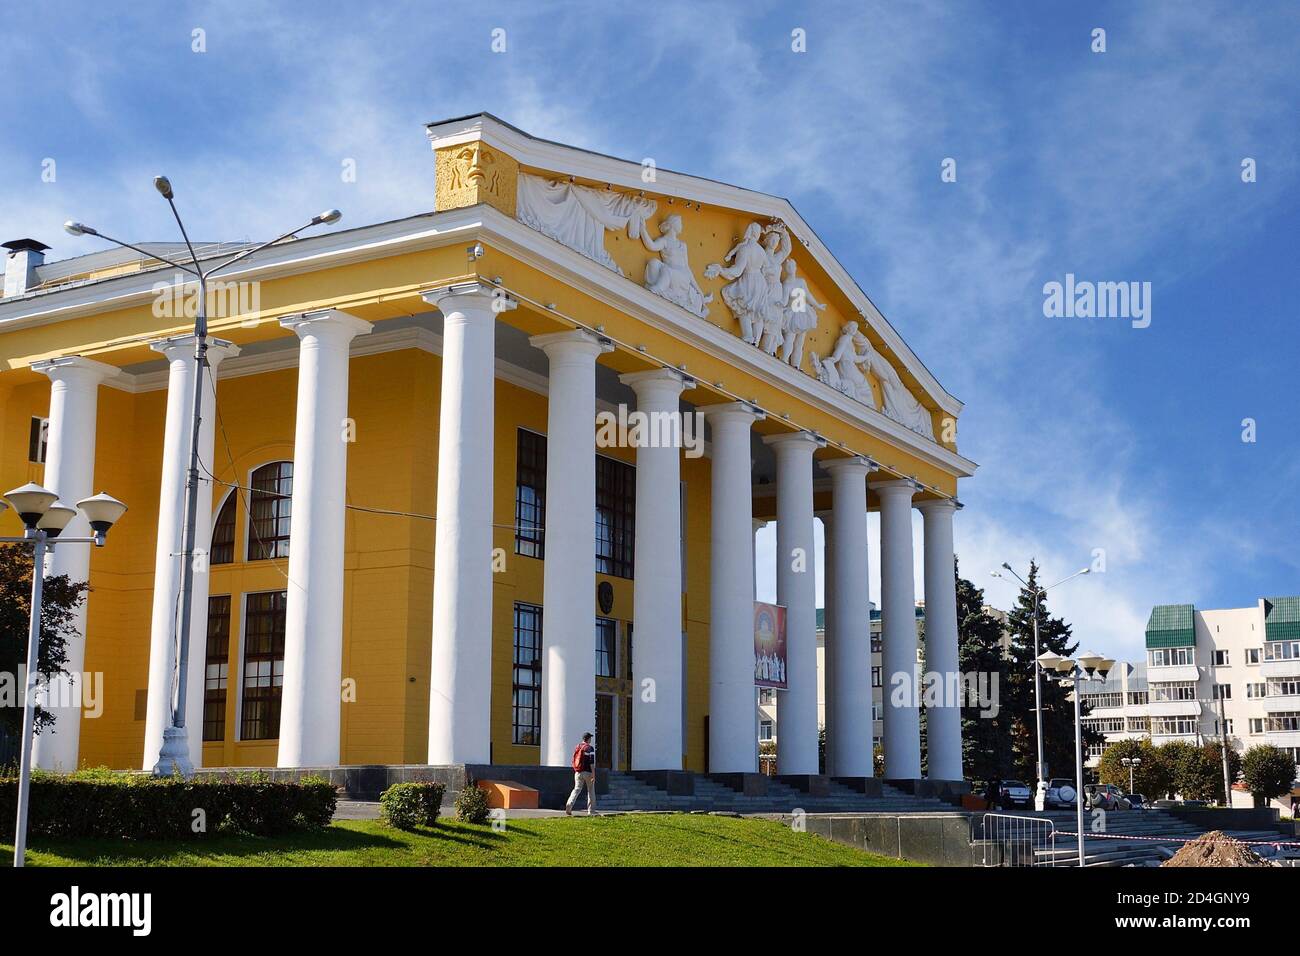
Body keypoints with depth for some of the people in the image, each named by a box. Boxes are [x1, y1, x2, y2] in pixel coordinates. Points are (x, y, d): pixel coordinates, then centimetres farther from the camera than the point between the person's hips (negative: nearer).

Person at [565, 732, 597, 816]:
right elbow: (592, 762, -14)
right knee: (591, 790, 7)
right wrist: (593, 775, -15)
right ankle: (591, 811, 9)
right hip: (587, 772, -5)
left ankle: (569, 805, -22)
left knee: (576, 789, 2)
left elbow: (573, 761, 16)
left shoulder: (576, 748, 12)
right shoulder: (590, 748, -7)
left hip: (578, 772, 5)